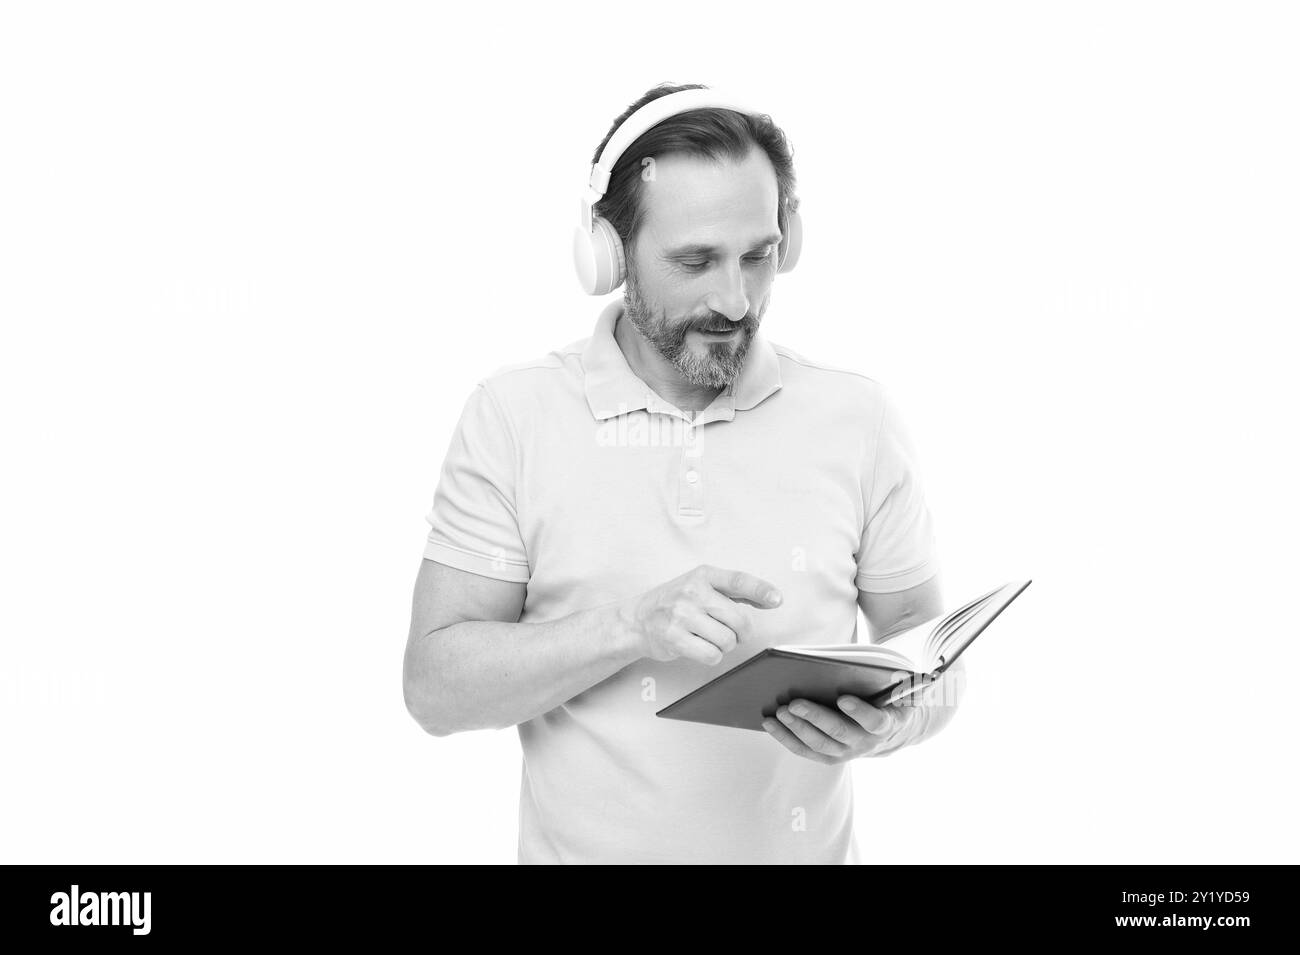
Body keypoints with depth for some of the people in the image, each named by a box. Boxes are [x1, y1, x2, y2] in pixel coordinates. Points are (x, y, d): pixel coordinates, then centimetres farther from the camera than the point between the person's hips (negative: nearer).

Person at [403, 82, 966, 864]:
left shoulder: (858, 419, -6)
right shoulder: (512, 415, -9)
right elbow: (436, 686, -11)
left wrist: (886, 722, -19)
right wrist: (633, 625, -25)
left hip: (805, 846, 1)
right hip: (582, 845, -1)